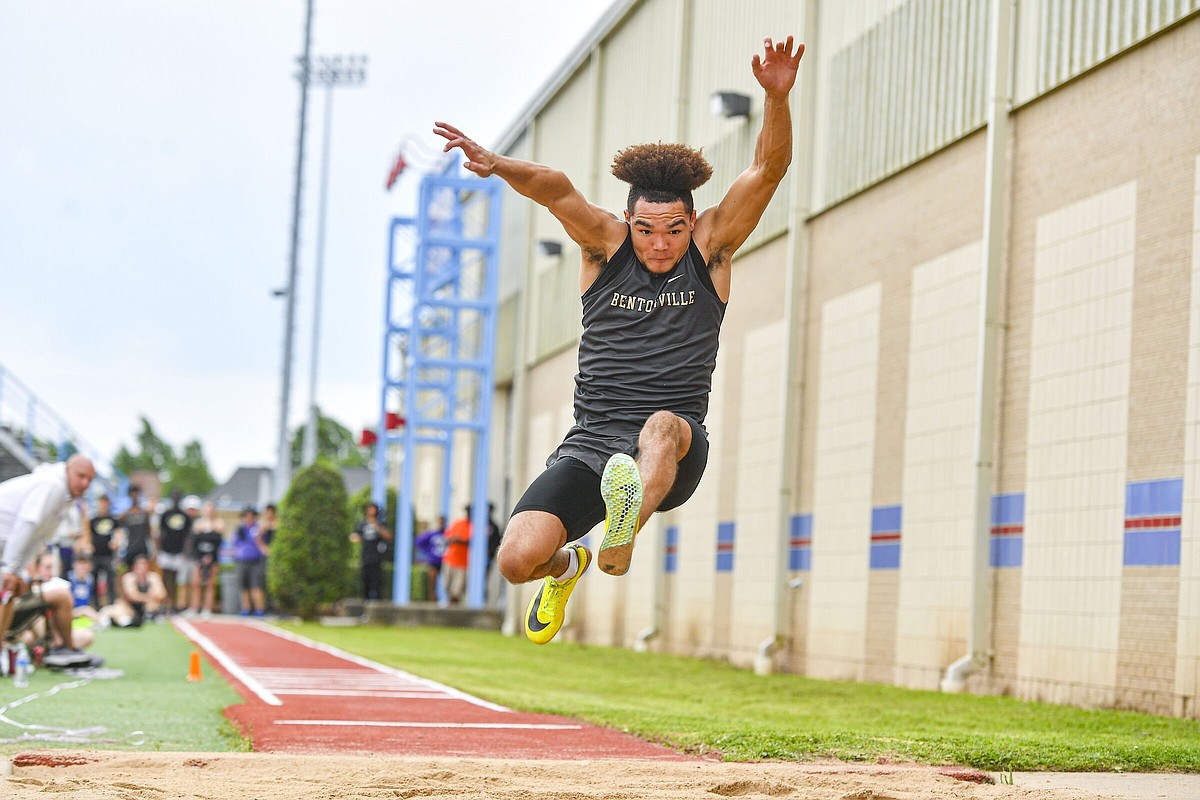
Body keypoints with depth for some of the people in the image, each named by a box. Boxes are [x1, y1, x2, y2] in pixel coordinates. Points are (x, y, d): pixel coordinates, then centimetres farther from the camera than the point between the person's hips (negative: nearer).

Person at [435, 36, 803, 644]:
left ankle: (622, 536, -66)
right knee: (517, 560, -15)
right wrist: (497, 165, -35)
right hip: (591, 445, 2)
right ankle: (566, 566, 22)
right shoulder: (605, 244, 5)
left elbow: (768, 170, -8)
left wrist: (776, 98, -26)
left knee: (663, 427, -38)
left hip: (678, 453, -2)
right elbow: (557, 191, -15)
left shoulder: (711, 249, 5)